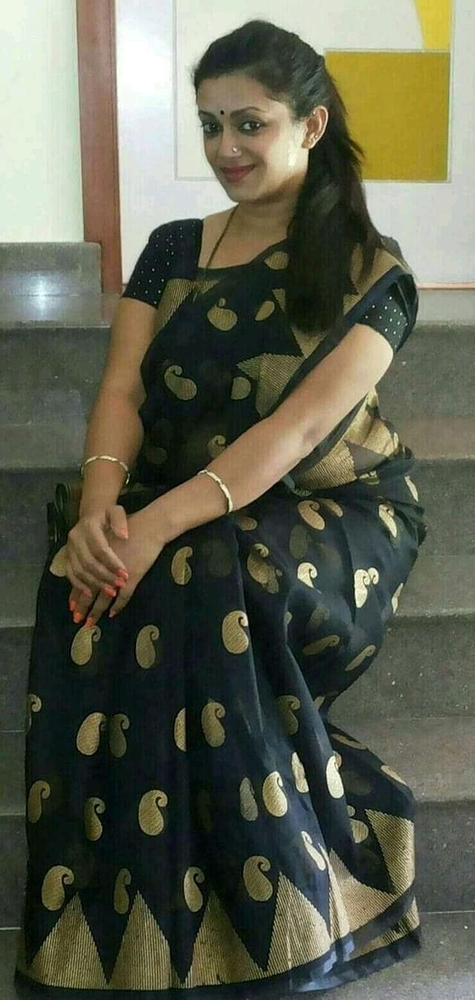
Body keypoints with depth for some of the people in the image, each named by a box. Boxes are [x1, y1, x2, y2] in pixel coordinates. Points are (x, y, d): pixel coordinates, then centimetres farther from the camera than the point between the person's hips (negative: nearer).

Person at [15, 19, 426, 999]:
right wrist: (100, 506, -26)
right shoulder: (173, 249, 10)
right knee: (83, 581, -30)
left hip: (333, 516, -3)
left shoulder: (372, 272, -4)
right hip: (186, 521, 4)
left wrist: (162, 526, -34)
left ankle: (271, 919, -23)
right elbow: (122, 387, -3)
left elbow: (302, 424, -20)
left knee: (205, 580, -37)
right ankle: (110, 918, -20)